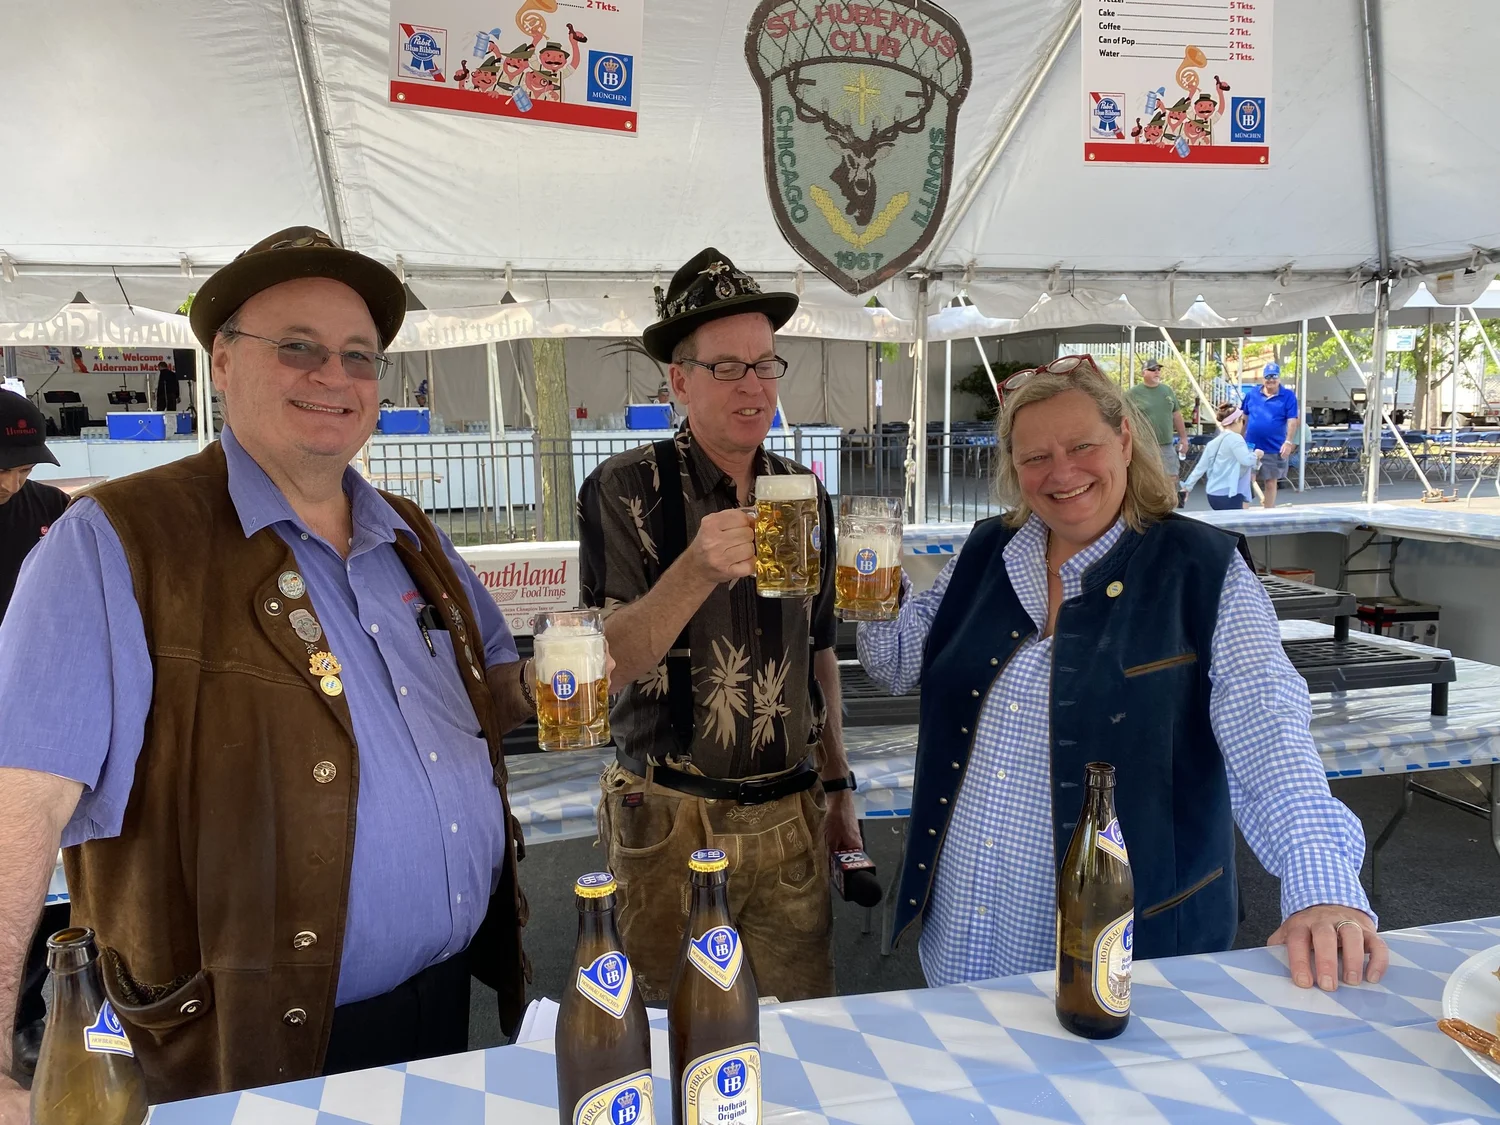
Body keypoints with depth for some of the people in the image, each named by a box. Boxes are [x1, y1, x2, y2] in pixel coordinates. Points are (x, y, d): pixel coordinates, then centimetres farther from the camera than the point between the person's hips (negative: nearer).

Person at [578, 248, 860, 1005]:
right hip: (668, 822, -3)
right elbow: (608, 664, -16)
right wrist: (697, 571, -31)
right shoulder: (625, 491, -9)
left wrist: (837, 786, 14)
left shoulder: (805, 496, 6)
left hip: (791, 816, 4)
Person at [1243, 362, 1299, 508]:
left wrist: (1288, 442, -17)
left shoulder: (1288, 396, -4)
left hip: (1274, 449, -2)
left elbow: (1292, 421, -8)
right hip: (1250, 446, 2)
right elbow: (1244, 417, 12)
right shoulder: (1252, 394, 4)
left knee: (1270, 483, 9)